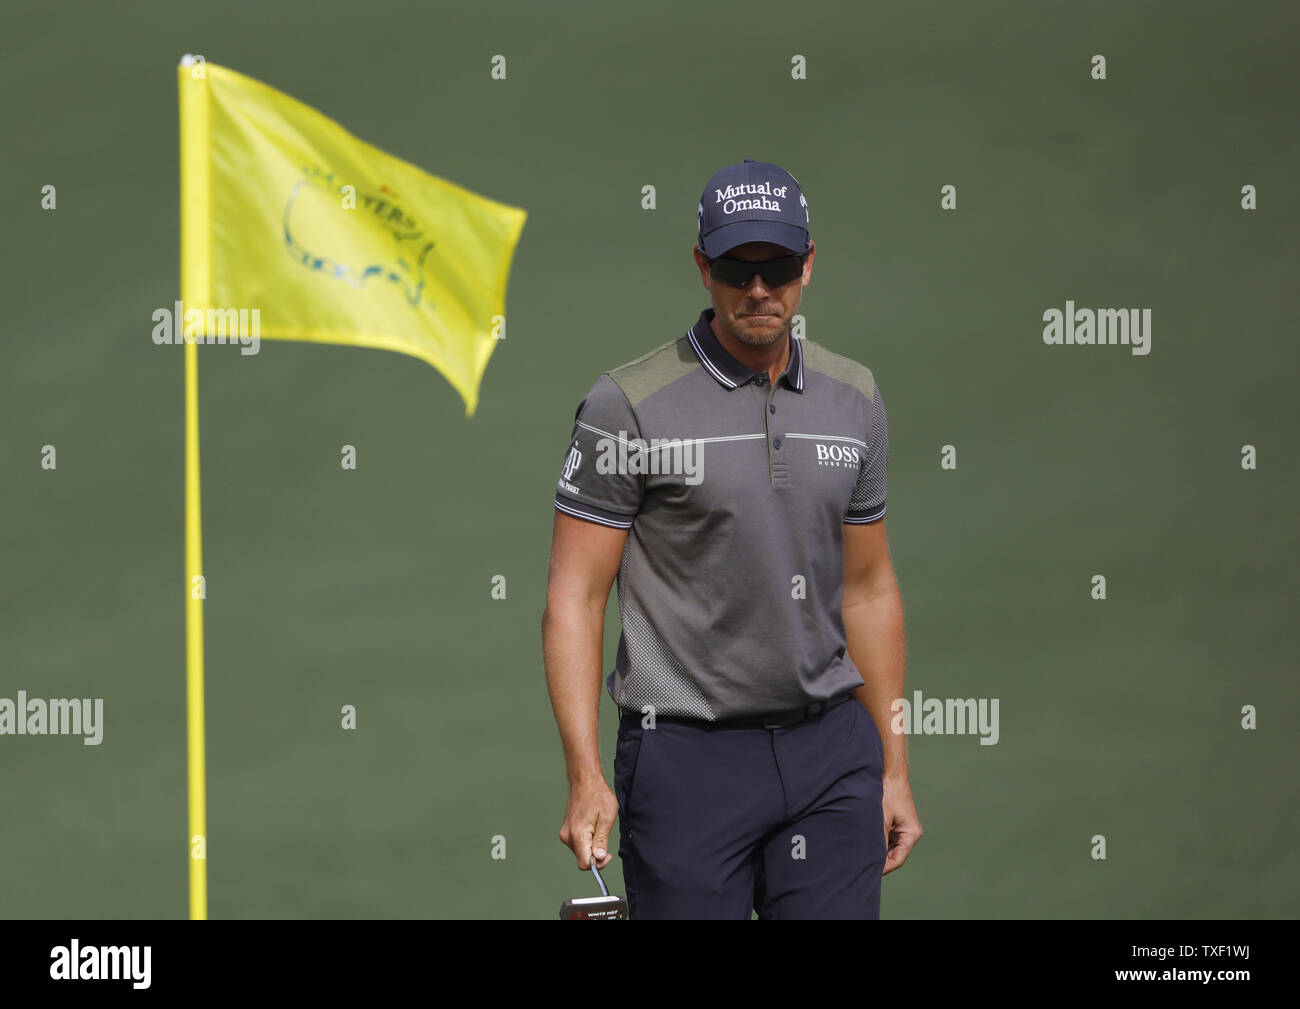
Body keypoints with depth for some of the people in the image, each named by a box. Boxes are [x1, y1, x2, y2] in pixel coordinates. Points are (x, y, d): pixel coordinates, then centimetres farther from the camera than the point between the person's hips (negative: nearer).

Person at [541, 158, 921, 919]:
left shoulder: (855, 400, 9)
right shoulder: (629, 406, -7)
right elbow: (575, 597, -7)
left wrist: (894, 769, 14)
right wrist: (587, 778, -15)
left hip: (830, 750, 4)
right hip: (686, 755, -4)